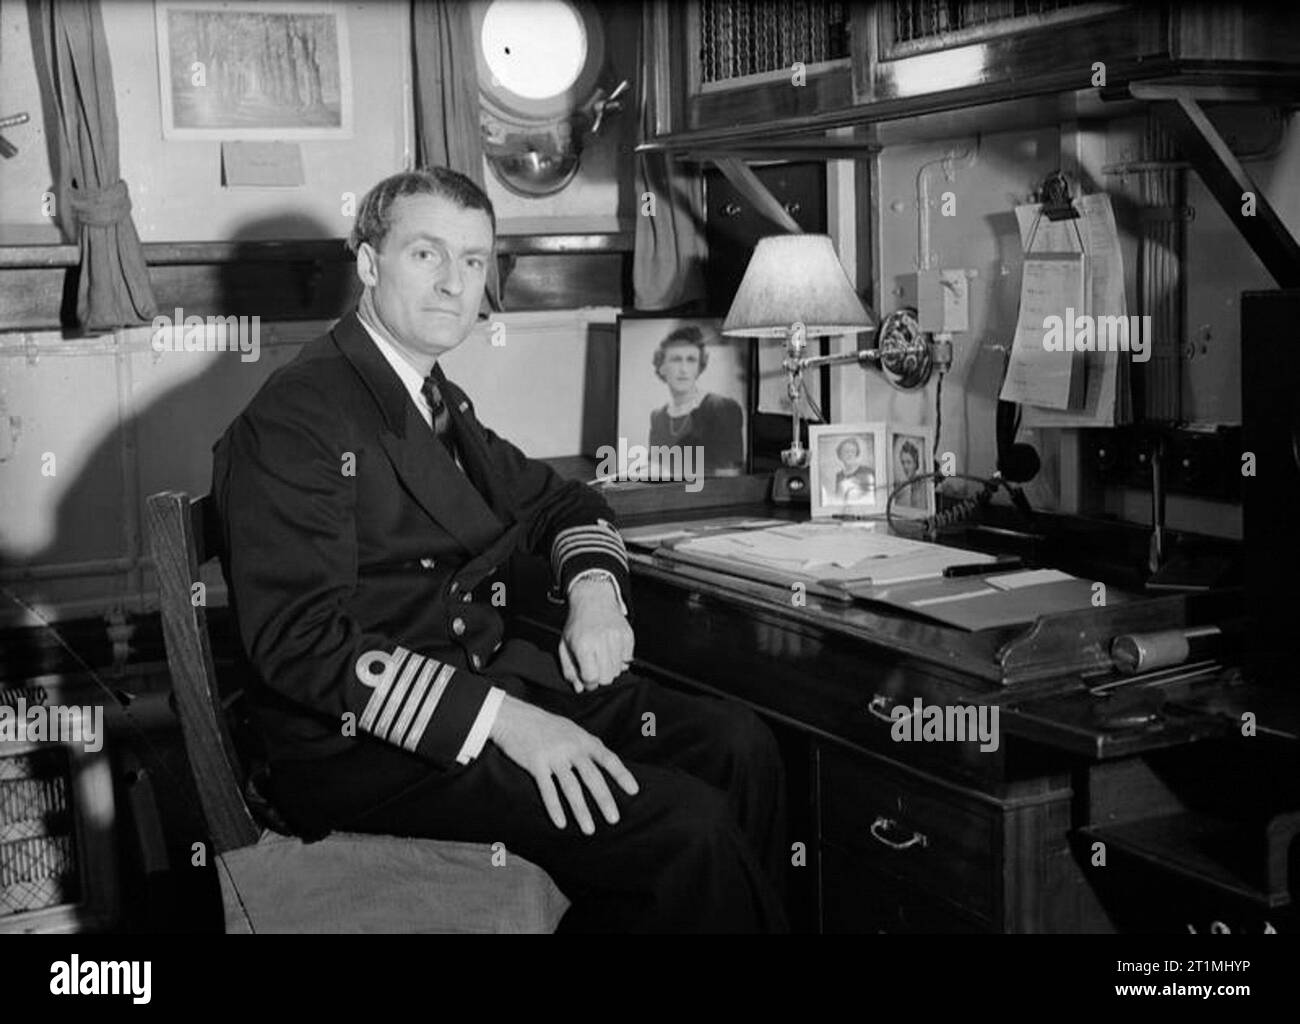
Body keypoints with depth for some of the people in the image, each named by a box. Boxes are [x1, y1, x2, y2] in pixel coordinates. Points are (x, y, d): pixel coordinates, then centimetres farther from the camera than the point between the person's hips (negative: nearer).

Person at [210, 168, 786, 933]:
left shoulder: (441, 406, 16)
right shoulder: (295, 418, -12)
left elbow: (562, 502, 28)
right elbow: (303, 641, -21)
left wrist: (594, 589, 3)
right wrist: (501, 719, -27)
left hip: (491, 685, 9)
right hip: (362, 748, -8)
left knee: (738, 746, -7)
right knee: (685, 828, -23)